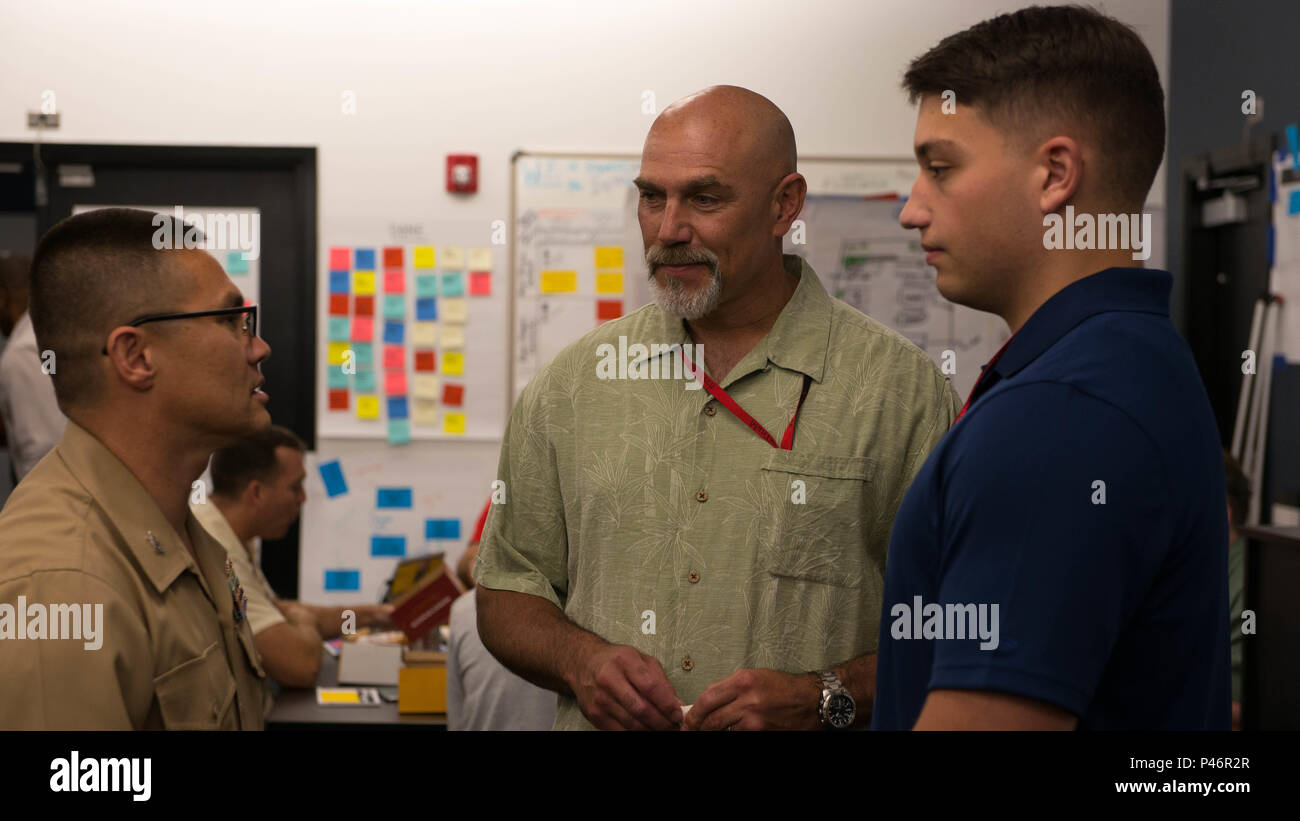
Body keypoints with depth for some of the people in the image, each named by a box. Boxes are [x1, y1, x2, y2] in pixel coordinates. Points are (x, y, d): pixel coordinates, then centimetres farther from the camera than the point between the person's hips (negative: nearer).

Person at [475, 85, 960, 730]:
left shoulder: (899, 388, -2)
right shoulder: (572, 382, 8)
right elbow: (507, 593, 13)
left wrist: (823, 699, -14)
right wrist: (579, 659, -4)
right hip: (598, 723, 2)